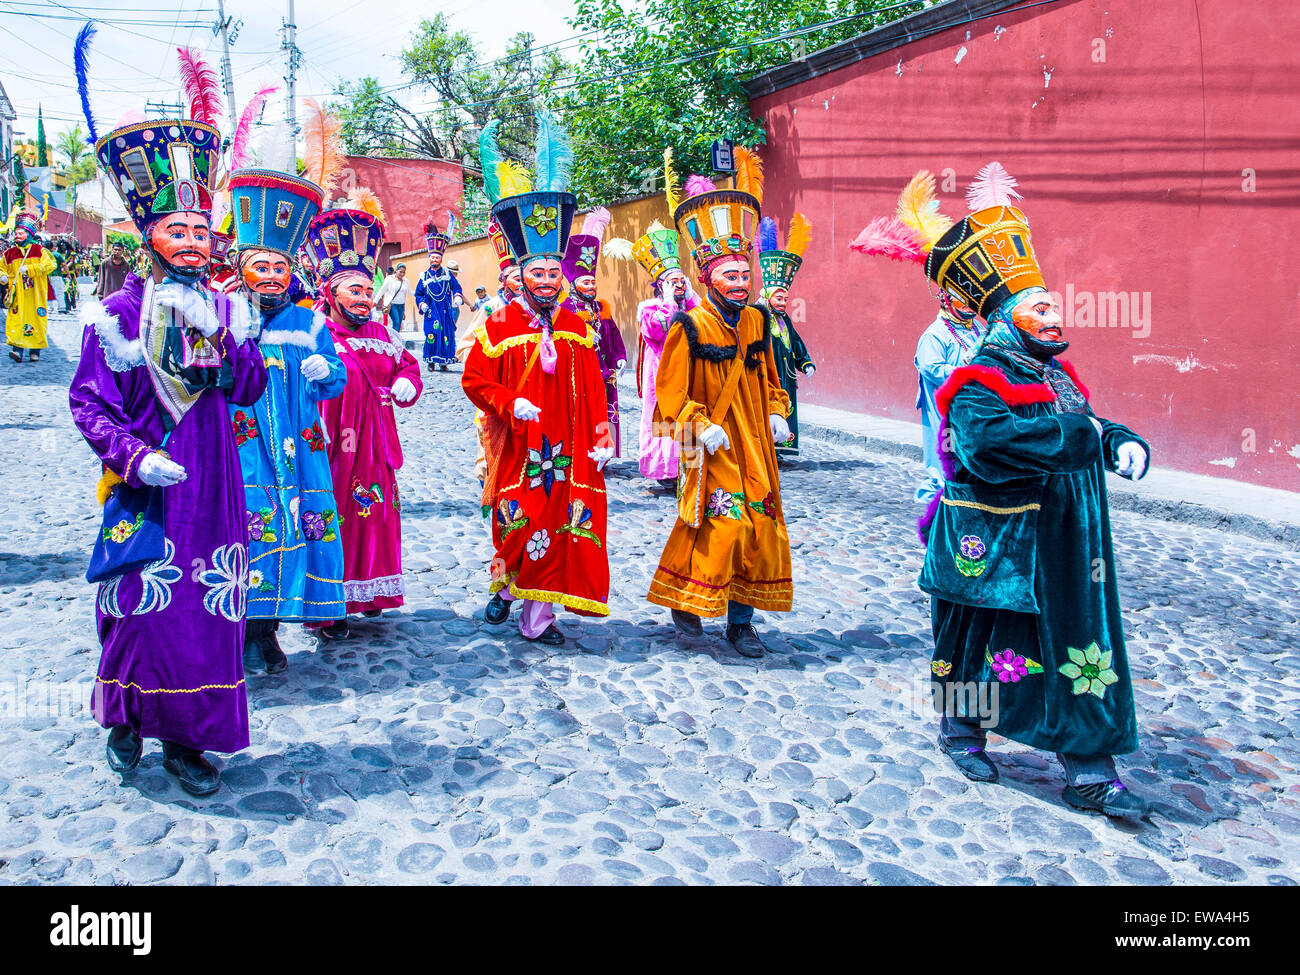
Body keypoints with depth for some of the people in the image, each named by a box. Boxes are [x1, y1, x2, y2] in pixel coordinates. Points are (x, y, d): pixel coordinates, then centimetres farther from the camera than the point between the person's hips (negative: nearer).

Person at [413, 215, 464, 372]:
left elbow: (456, 286, 14)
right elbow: (418, 293, 16)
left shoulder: (448, 274, 12)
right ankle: (430, 362, -5)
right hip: (431, 311, -1)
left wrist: (457, 297, -5)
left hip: (446, 310, 1)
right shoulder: (424, 276, 11)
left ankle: (443, 362, 5)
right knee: (431, 335, -12)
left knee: (447, 335, -3)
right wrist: (421, 304, -1)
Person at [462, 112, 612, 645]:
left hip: (567, 448, 3)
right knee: (517, 522, 0)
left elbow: (594, 391, 9)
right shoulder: (499, 327, -1)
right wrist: (511, 403, -16)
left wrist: (601, 441, 3)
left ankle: (538, 611, 11)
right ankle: (506, 583, 28)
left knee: (560, 525, 2)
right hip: (516, 444, -3)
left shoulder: (578, 329, 8)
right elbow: (474, 380, -1)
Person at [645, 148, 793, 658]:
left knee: (760, 530, 6)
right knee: (720, 526, -8)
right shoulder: (689, 328, -10)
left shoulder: (757, 321, 8)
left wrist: (777, 415, 5)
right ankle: (686, 601, 17)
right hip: (713, 450, -6)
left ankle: (741, 621, 18)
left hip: (755, 448, 6)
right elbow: (671, 394, -8)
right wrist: (701, 427, -19)